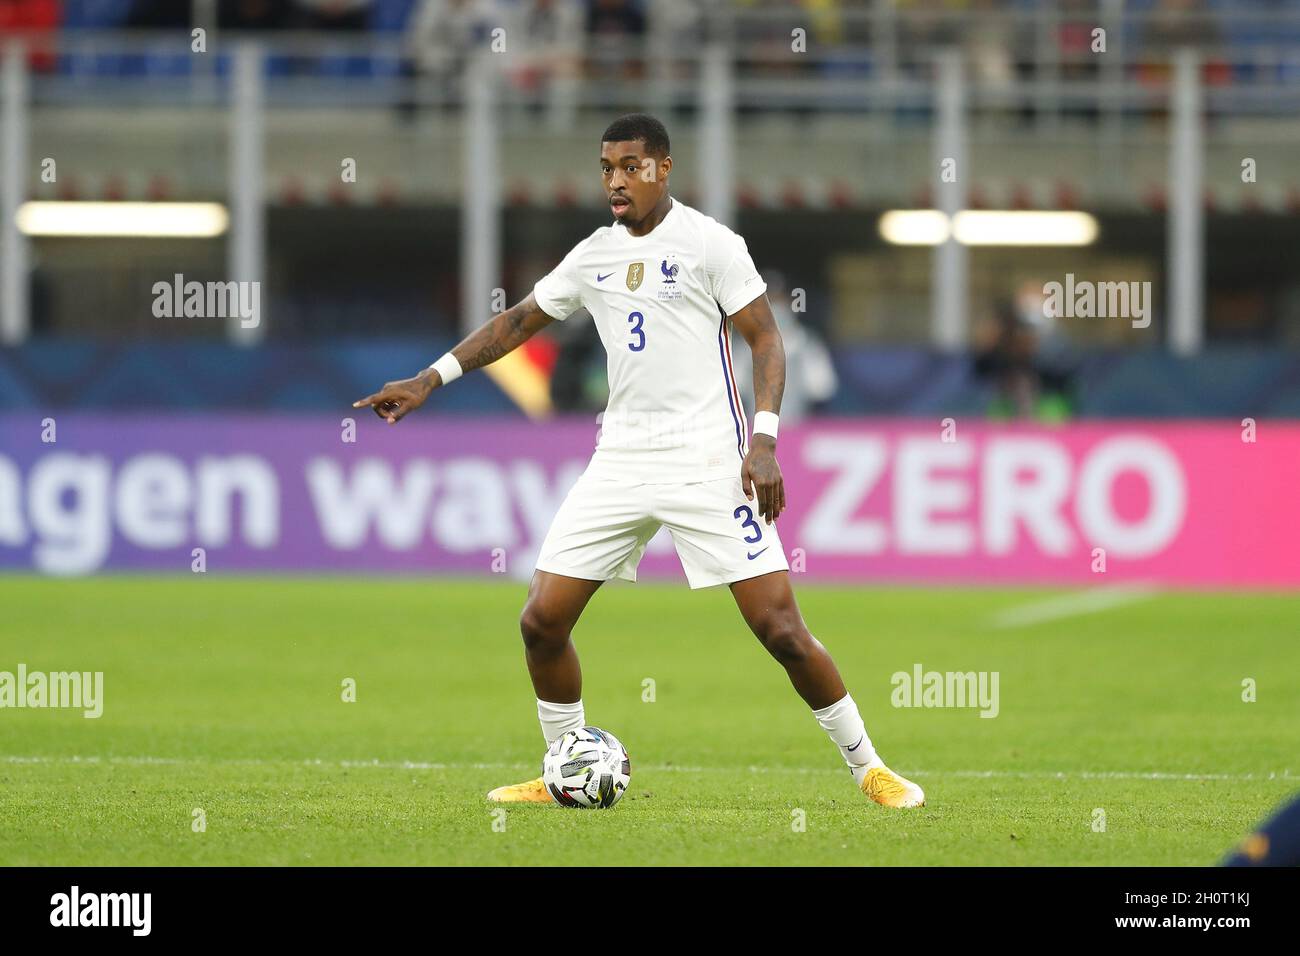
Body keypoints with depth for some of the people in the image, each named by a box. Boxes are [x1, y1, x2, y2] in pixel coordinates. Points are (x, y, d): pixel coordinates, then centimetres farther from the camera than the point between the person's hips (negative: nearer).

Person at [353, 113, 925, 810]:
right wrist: (428, 381, 16)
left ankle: (868, 769, 2)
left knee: (780, 628, -12)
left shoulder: (709, 243, -5)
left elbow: (765, 338, -5)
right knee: (541, 621, -1)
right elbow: (518, 321, 22)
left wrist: (763, 439, -16)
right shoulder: (594, 256, 12)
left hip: (706, 461, -6)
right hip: (621, 460, 6)